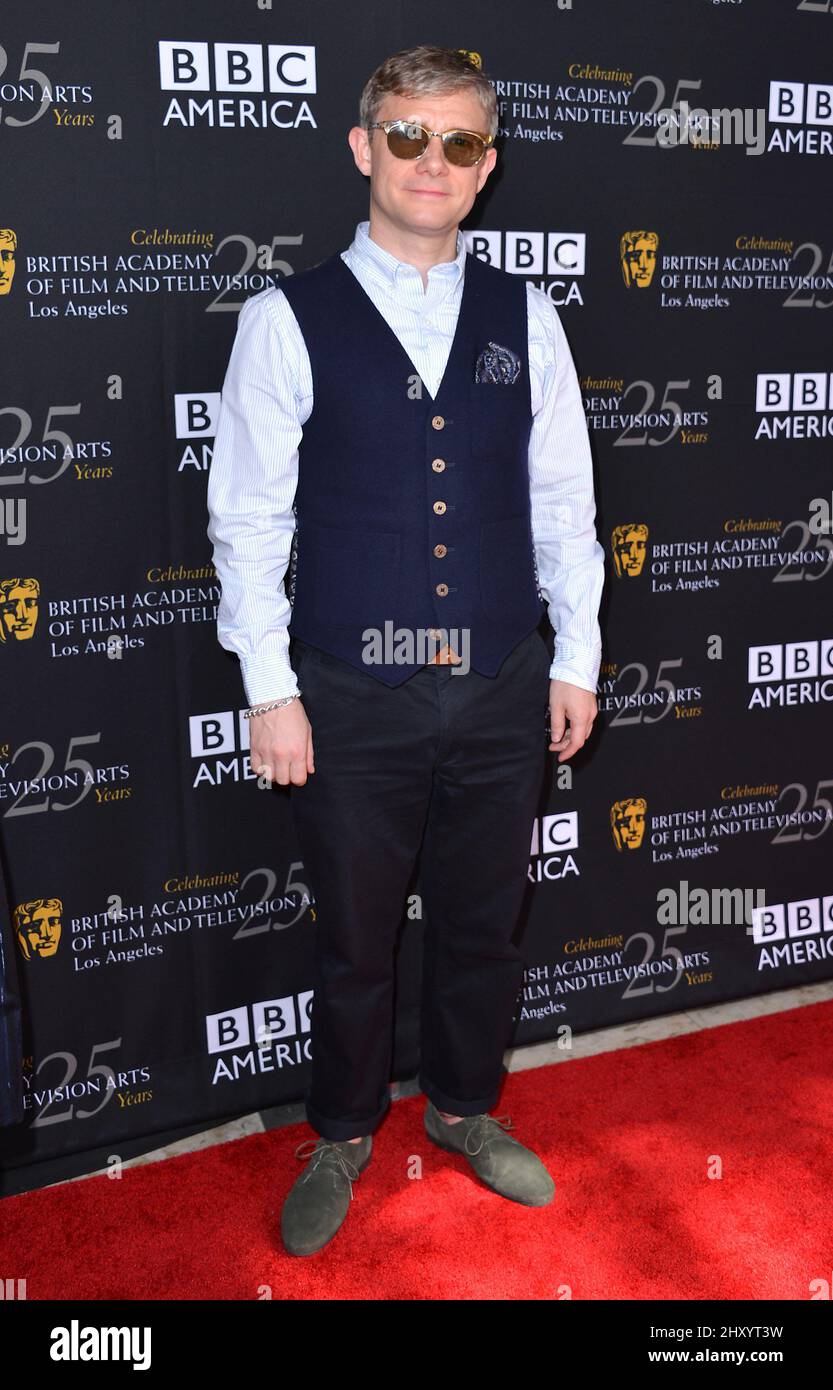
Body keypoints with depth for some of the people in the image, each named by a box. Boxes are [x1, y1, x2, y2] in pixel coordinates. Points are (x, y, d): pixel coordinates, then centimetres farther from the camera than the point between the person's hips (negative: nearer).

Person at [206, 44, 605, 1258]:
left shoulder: (525, 317, 5)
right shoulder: (288, 320, -4)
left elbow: (562, 499, 7)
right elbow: (247, 520, -4)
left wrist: (576, 659, 5)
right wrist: (271, 690, -7)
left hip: (502, 690, 3)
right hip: (353, 700, -2)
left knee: (485, 926, 17)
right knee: (355, 941, 13)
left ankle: (464, 1108, 43)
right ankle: (342, 1137, 38)